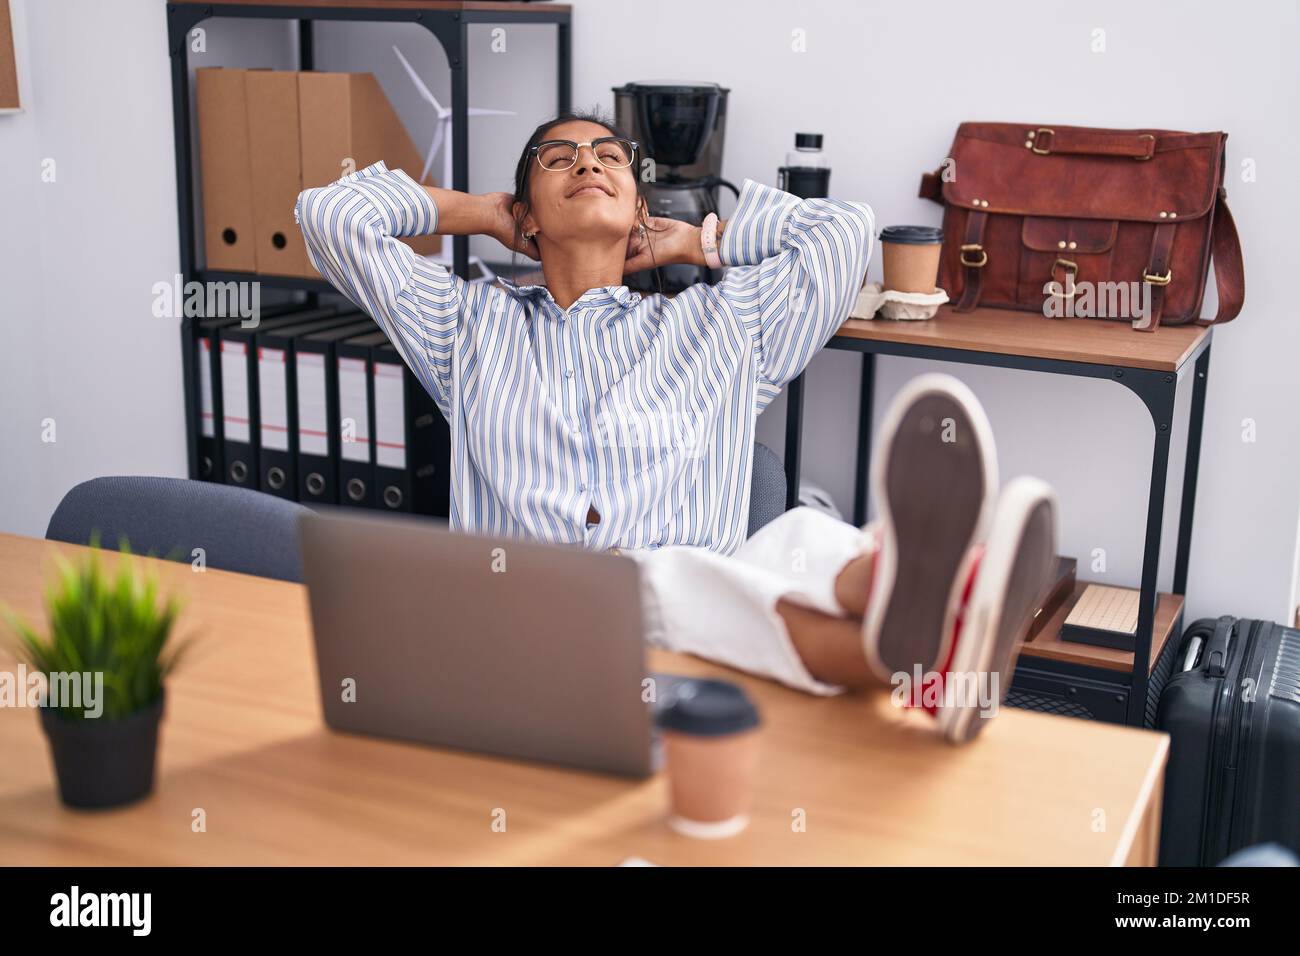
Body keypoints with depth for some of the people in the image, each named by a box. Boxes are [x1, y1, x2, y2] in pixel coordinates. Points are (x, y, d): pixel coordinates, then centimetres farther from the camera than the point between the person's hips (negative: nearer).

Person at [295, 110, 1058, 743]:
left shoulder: (719, 328, 29)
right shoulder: (473, 326, 28)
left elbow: (846, 229, 25)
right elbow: (333, 215, 26)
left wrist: (690, 241, 34)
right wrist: (483, 214, 37)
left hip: (706, 629, 1)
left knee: (805, 540, -34)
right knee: (668, 577, -37)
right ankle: (908, 650, -66)